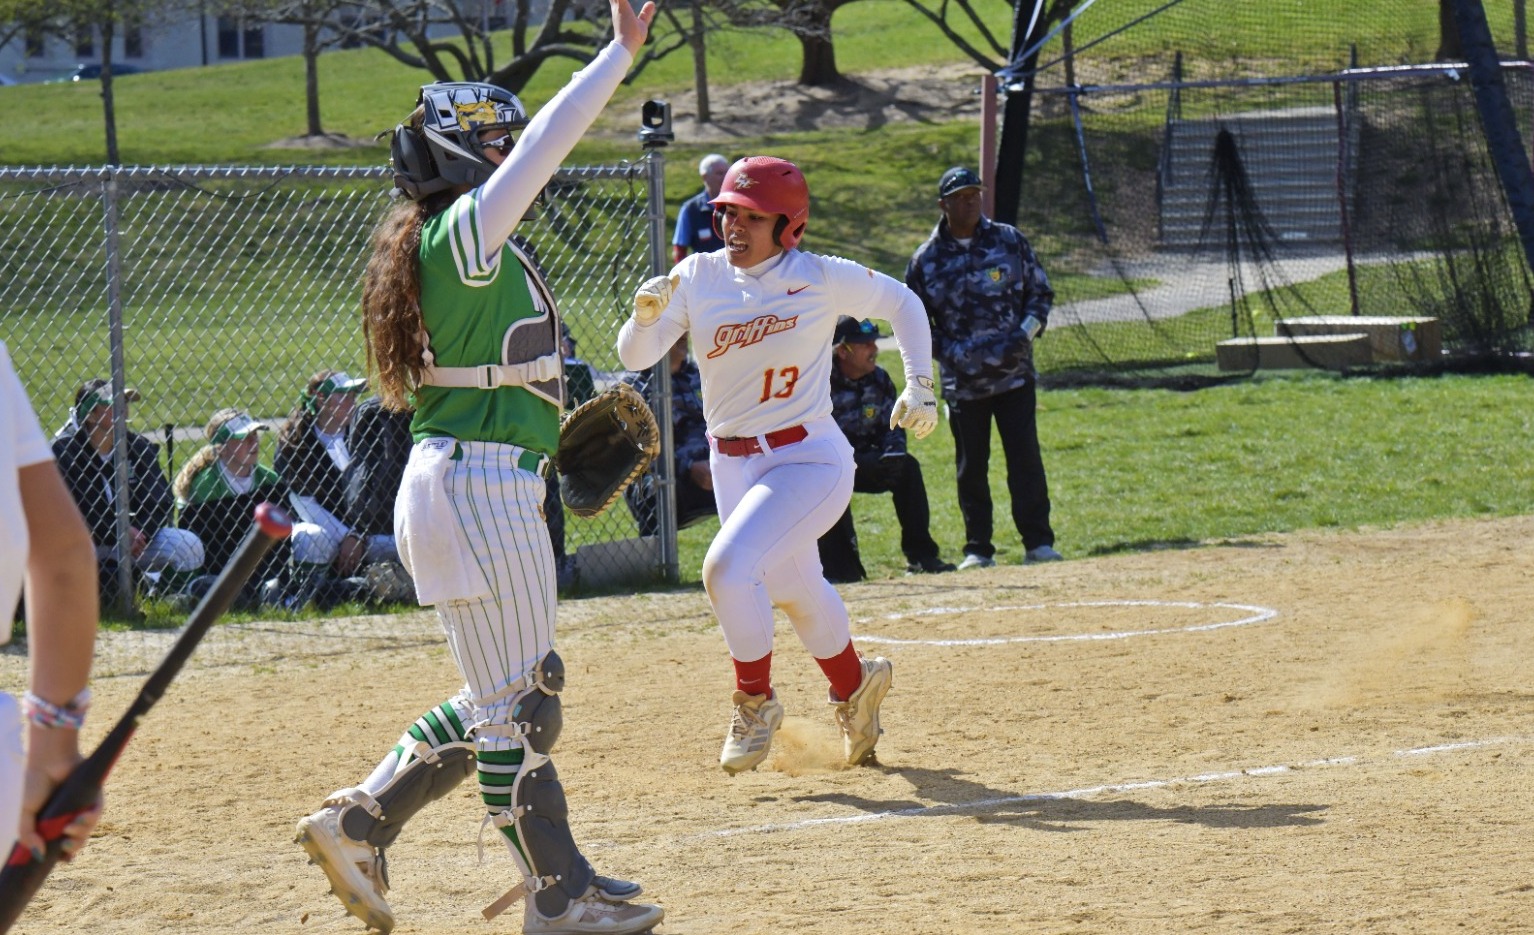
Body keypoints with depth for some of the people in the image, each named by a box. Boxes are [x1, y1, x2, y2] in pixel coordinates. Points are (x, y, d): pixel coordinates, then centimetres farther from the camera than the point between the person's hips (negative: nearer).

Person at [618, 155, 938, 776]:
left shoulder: (819, 278, -11)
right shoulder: (697, 277, -3)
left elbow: (902, 304, 4)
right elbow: (635, 357, -10)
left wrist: (920, 387, -3)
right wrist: (647, 314, -30)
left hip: (809, 457, -5)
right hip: (733, 463, 5)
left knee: (729, 566, -24)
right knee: (794, 588, 21)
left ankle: (755, 700, -2)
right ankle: (855, 687, 49)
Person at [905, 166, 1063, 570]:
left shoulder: (1009, 240, 3)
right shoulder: (926, 260, 1)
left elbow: (1040, 293, 9)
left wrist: (1026, 332, -9)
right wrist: (953, 353, -10)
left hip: (1014, 373, 0)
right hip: (963, 381, 0)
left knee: (1025, 457, -5)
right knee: (971, 466, 5)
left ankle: (1038, 541, 0)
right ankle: (977, 548, 13)